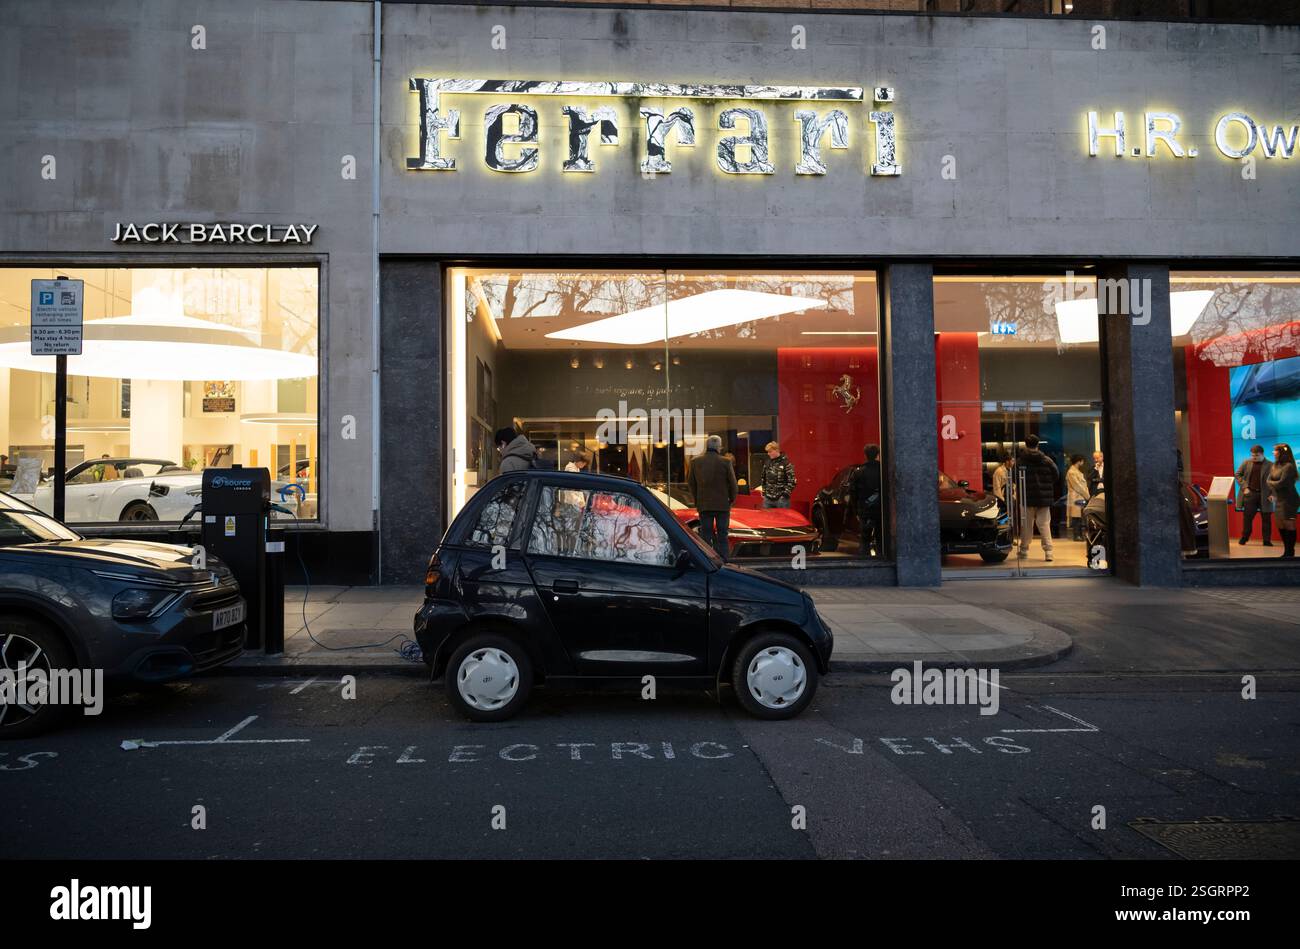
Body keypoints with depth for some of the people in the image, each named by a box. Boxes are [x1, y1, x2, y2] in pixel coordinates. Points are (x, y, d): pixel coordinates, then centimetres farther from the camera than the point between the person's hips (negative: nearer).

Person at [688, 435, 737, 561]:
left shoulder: (695, 462, 0)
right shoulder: (725, 462, -9)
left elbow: (691, 483, 5)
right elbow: (732, 483, -5)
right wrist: (732, 499, 10)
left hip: (703, 504, 2)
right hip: (722, 504, -2)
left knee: (705, 536, 7)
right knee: (722, 536, 5)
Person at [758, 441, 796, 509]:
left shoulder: (786, 463, -9)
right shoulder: (767, 462, 9)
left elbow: (792, 481, -10)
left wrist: (785, 494, -14)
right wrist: (764, 492, 15)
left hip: (781, 499, -6)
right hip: (768, 498, 6)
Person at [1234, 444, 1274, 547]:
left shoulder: (1270, 465, -2)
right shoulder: (1246, 463, 4)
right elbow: (1237, 474, 7)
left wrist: (1273, 494, -11)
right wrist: (1244, 487, -3)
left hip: (1265, 495, -1)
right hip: (1250, 493, 1)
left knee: (1266, 518, 4)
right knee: (1247, 516, 4)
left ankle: (1267, 540, 13)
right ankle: (1244, 538, 17)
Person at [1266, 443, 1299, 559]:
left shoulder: (1288, 466, -17)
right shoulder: (1275, 465, 9)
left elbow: (1281, 483, -19)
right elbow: (1268, 480, 9)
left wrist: (1271, 483, -1)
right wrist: (1271, 493, -8)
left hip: (1288, 500, -8)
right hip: (1278, 499, 8)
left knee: (1289, 525, -3)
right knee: (1280, 525, 11)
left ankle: (1290, 552, 5)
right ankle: (1287, 551, 21)